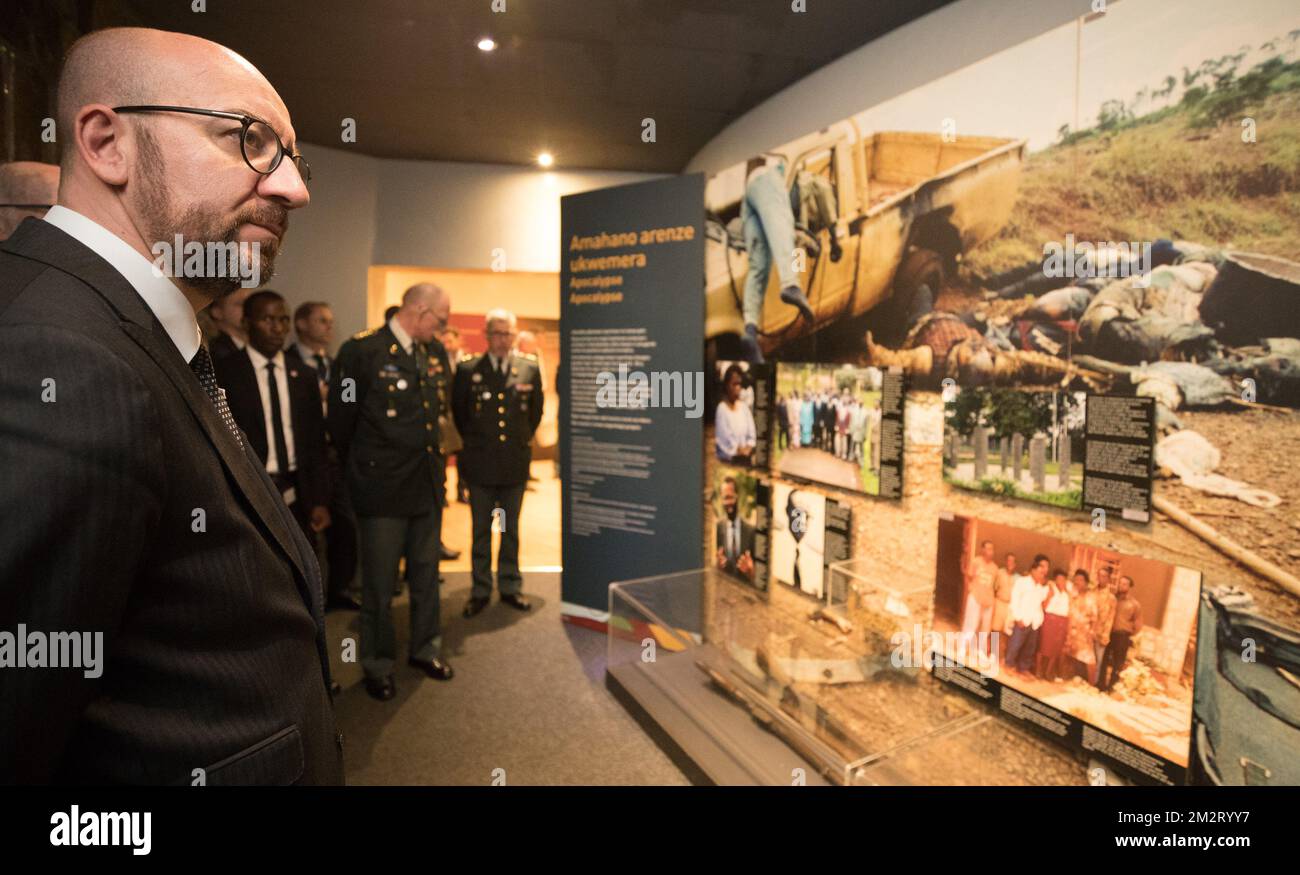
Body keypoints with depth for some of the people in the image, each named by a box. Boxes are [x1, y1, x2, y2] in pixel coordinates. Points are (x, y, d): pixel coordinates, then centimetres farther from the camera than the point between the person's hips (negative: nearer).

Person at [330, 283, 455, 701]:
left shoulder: (436, 353, 6)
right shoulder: (362, 350, -13)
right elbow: (341, 421, -6)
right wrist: (361, 467, 5)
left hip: (428, 483, 6)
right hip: (382, 488, -5)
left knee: (426, 573, 17)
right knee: (379, 584, 7)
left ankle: (425, 648, 35)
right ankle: (378, 665, 26)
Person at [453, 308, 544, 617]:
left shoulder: (530, 369, 1)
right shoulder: (468, 369, -2)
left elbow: (536, 411, 12)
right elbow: (459, 412, 8)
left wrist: (522, 439, 9)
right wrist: (474, 441, 8)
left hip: (515, 463, 1)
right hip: (480, 464, -1)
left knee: (511, 529, 12)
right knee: (481, 530, 9)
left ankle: (510, 587, 24)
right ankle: (480, 590, 20)